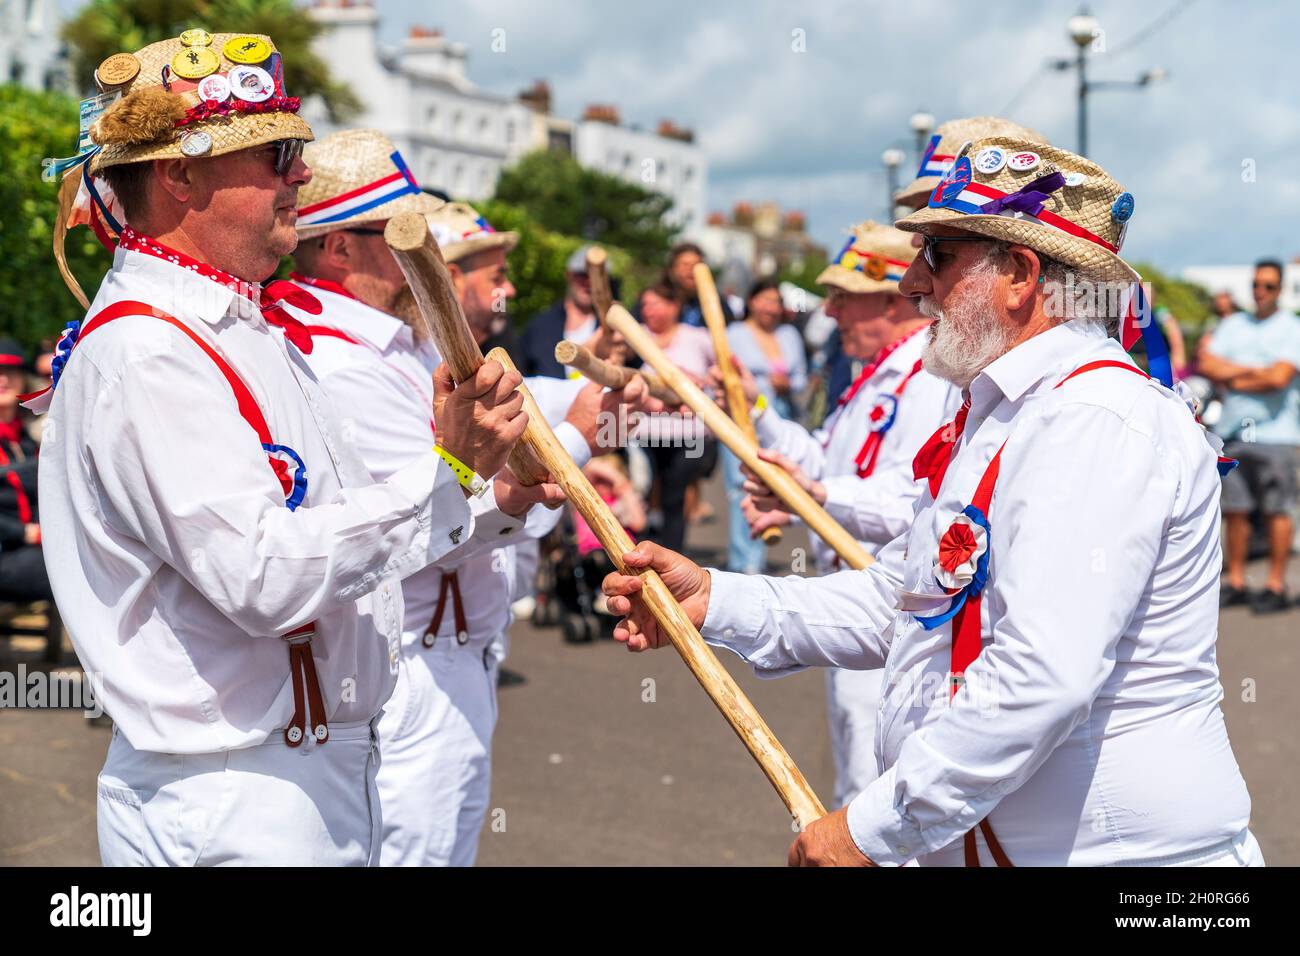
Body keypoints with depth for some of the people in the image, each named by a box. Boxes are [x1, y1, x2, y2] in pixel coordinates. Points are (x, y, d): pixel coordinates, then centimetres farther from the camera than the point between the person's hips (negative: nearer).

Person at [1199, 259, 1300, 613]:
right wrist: (1255, 371, -5)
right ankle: (1236, 583, 11)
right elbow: (1207, 365, 6)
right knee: (1235, 509, 5)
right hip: (1233, 430, 4)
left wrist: (1232, 378, -2)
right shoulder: (1233, 325, 16)